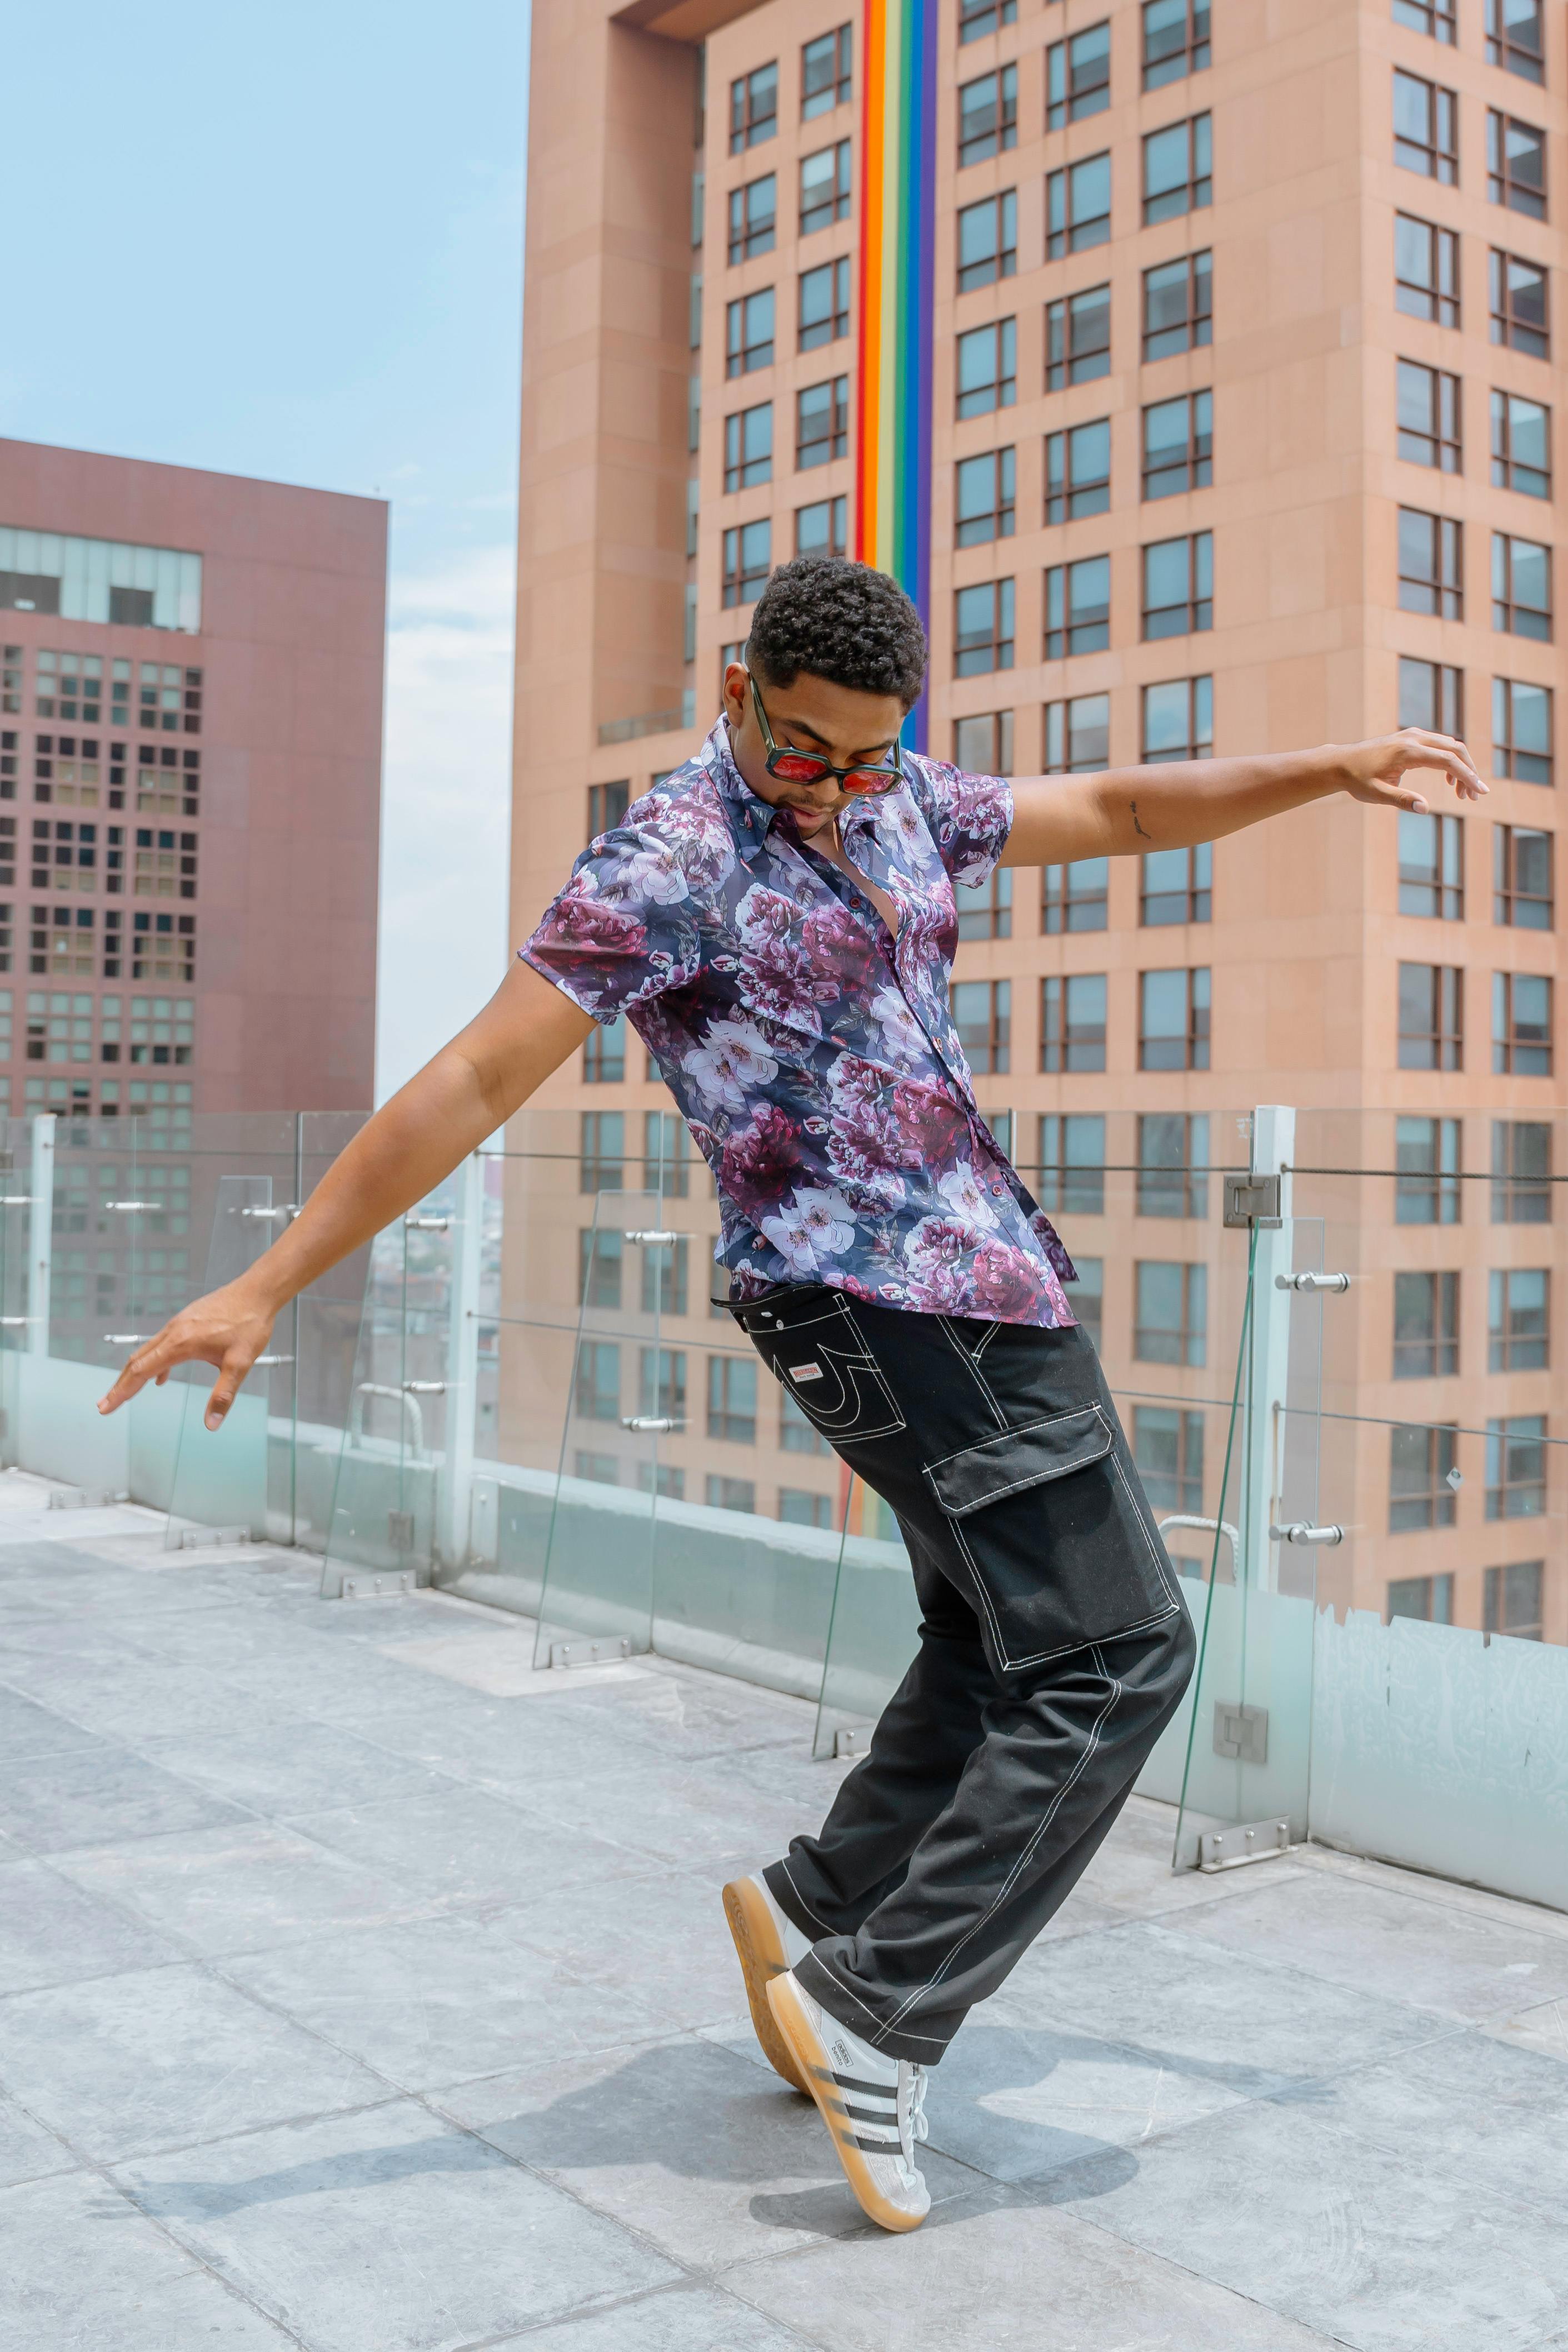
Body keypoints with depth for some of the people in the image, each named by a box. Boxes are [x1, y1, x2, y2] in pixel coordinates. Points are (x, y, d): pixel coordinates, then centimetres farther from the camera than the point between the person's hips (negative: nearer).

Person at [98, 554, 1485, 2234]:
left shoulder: (899, 805, 10)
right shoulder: (672, 860, -13)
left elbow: (1123, 810, 20)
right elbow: (475, 1081, -16)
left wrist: (1333, 767, 10)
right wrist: (266, 1286, -16)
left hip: (975, 1272, 9)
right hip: (897, 1302, -9)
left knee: (999, 1650, 16)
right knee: (1109, 1660, -7)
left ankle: (816, 1907, 27)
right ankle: (875, 2009, -4)